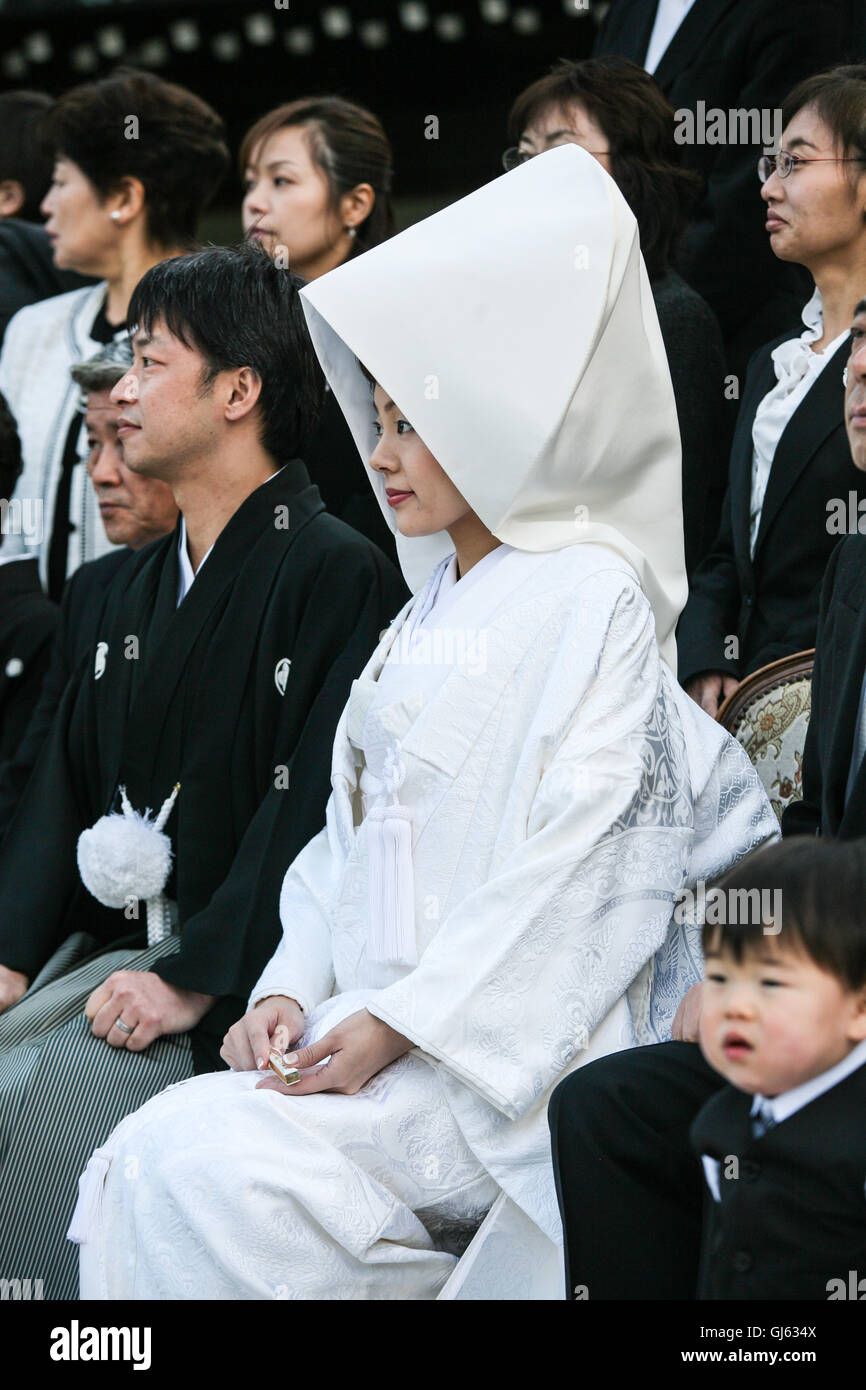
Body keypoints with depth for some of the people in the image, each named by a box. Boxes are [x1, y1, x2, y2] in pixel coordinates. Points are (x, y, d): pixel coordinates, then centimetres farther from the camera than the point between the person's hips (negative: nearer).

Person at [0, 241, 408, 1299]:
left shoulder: (337, 576, -9)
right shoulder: (141, 585, 18)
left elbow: (310, 810, -16)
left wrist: (195, 980, -22)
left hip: (237, 980, -8)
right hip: (106, 948, 8)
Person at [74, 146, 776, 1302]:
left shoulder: (589, 598, -4)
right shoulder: (428, 618, 22)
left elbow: (577, 860, -13)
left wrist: (397, 1026, -18)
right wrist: (290, 990, 2)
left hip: (503, 1058, -7)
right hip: (371, 1033, 7)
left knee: (202, 1161, -26)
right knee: (148, 1159, -17)